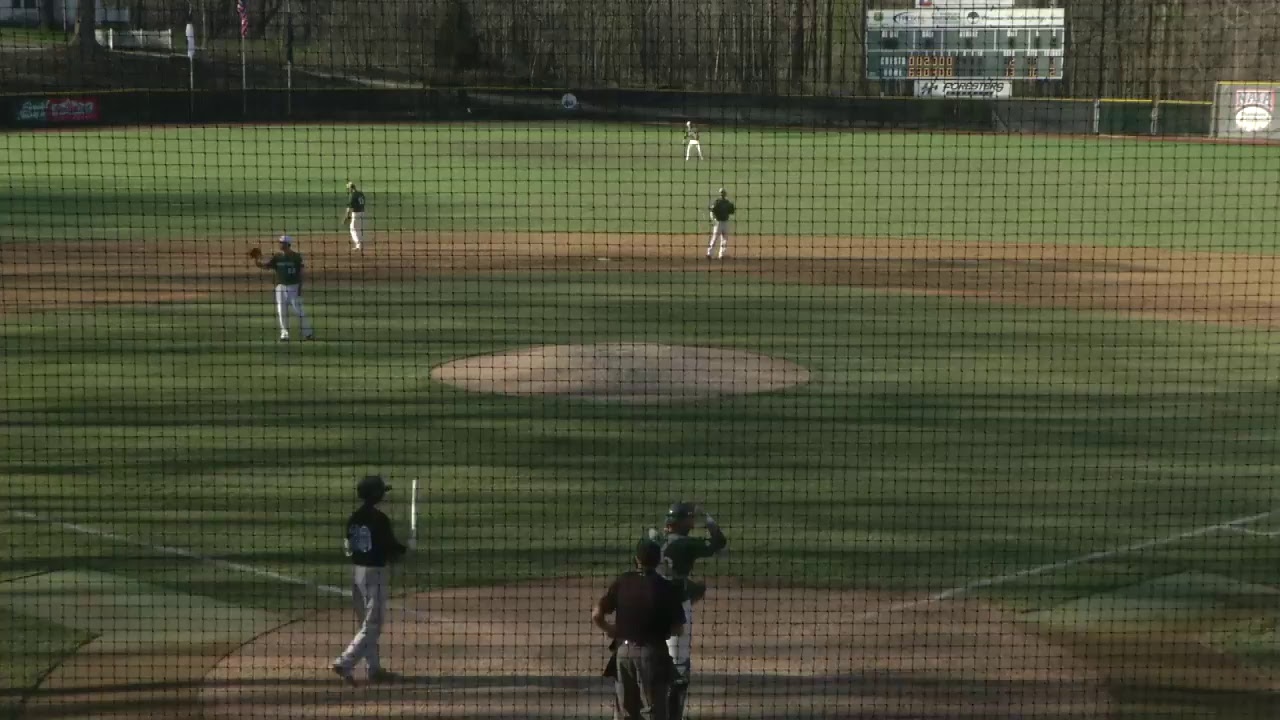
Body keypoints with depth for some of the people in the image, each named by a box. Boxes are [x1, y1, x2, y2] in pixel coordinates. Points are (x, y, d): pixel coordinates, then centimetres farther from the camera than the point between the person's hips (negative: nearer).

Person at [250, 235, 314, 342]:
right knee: (281, 311, 3)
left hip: (294, 286, -4)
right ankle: (284, 334, 11)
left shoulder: (296, 256, -3)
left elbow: (300, 272, -3)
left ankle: (308, 333, 4)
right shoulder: (277, 257, 6)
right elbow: (266, 266, -2)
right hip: (280, 287, 4)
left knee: (298, 310, -4)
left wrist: (300, 288, -8)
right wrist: (257, 261, -19)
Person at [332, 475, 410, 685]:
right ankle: (345, 663, -12)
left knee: (367, 622, 16)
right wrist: (406, 547, 9)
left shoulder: (353, 518, 6)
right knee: (372, 625, -3)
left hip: (356, 571, 8)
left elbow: (348, 547, 10)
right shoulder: (379, 518, -16)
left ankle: (375, 668, 22)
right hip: (374, 572, -8)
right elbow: (392, 547, -14)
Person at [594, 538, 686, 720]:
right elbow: (678, 629, -6)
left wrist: (610, 630, 15)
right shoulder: (667, 587, -7)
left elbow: (596, 615, -3)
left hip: (623, 651, 3)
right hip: (652, 652, -3)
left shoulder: (622, 583, -1)